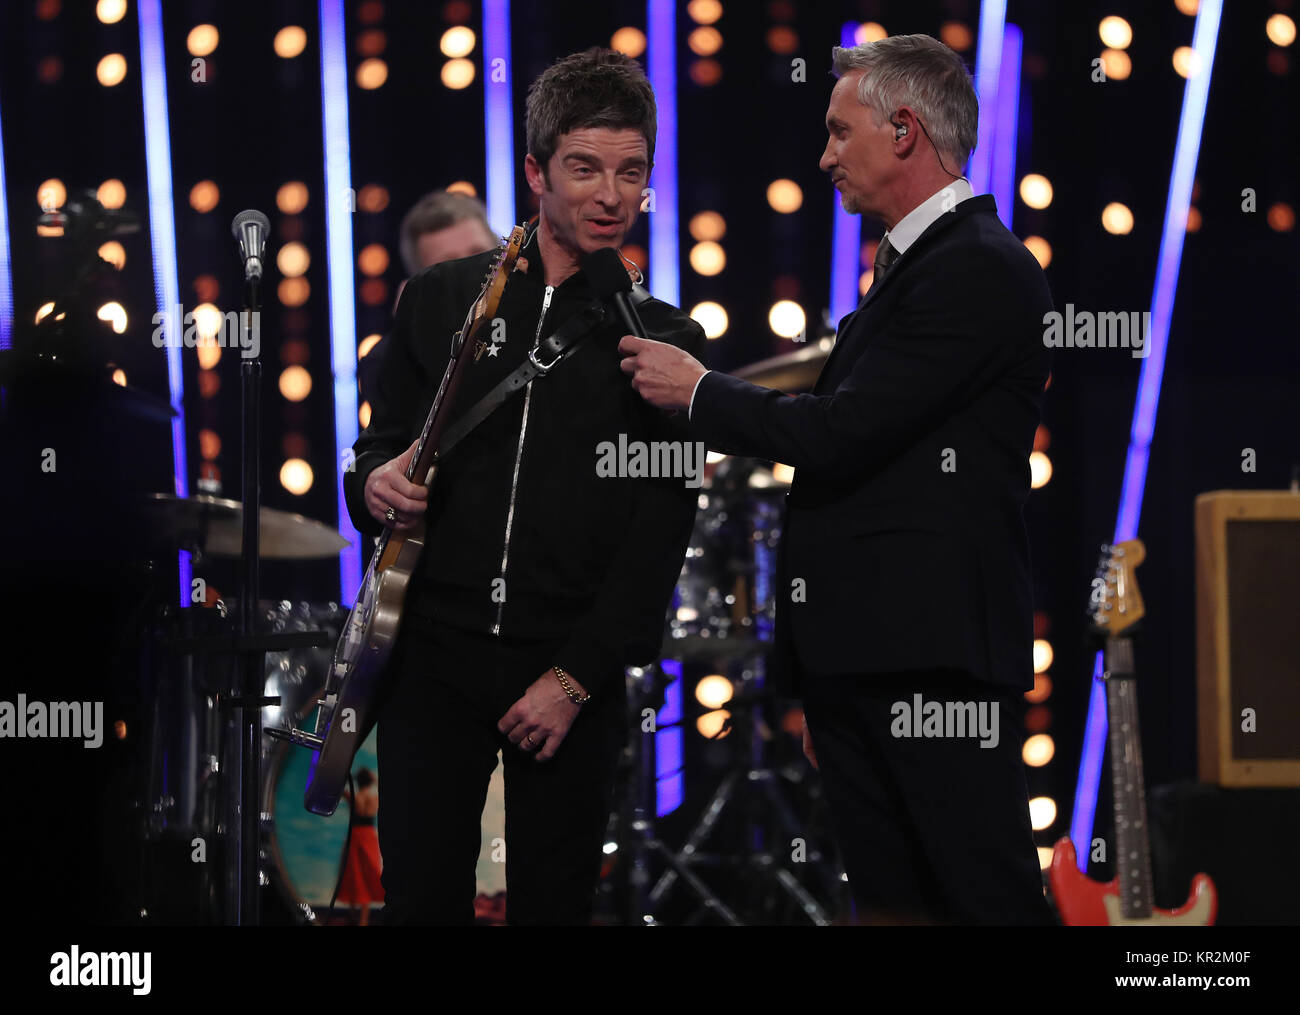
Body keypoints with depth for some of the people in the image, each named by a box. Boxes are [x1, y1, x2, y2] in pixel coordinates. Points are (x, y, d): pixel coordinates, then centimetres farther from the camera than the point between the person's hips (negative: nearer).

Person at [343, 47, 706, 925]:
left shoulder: (665, 342, 4)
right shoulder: (440, 299, 8)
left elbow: (660, 536, 0)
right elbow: (380, 448, 15)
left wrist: (574, 678, -7)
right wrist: (378, 483, -10)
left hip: (575, 672, -1)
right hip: (434, 653, 1)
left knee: (554, 902, 3)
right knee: (421, 896, -2)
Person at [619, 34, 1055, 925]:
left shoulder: (982, 269, -10)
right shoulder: (905, 272, 22)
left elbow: (841, 434, -18)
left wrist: (697, 390, -1)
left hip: (935, 663, -10)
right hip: (857, 668, 10)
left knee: (989, 900, -11)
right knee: (889, 902, 8)